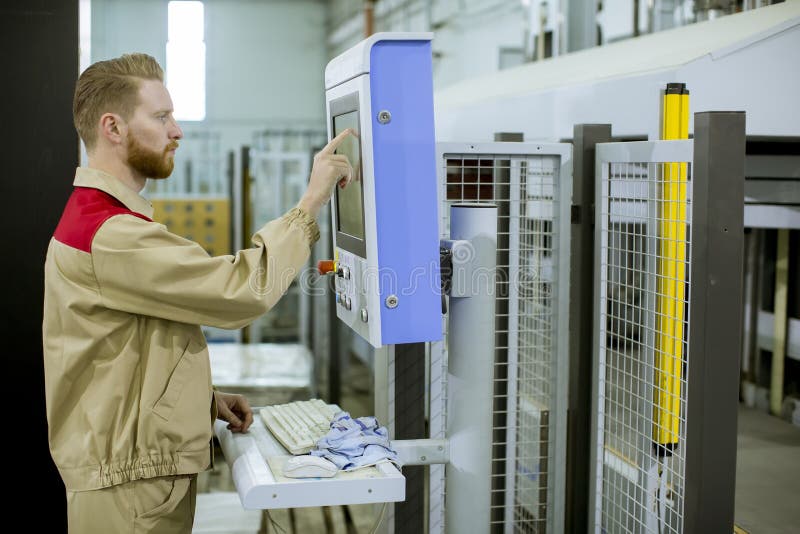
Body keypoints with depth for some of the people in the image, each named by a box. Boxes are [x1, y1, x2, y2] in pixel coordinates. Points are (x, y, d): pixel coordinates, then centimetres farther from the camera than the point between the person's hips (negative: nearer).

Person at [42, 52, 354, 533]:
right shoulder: (108, 234, -22)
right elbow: (242, 291, -26)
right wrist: (313, 201, -19)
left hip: (146, 469, 10)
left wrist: (205, 397, 7)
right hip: (130, 491, -10)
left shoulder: (98, 215, 15)